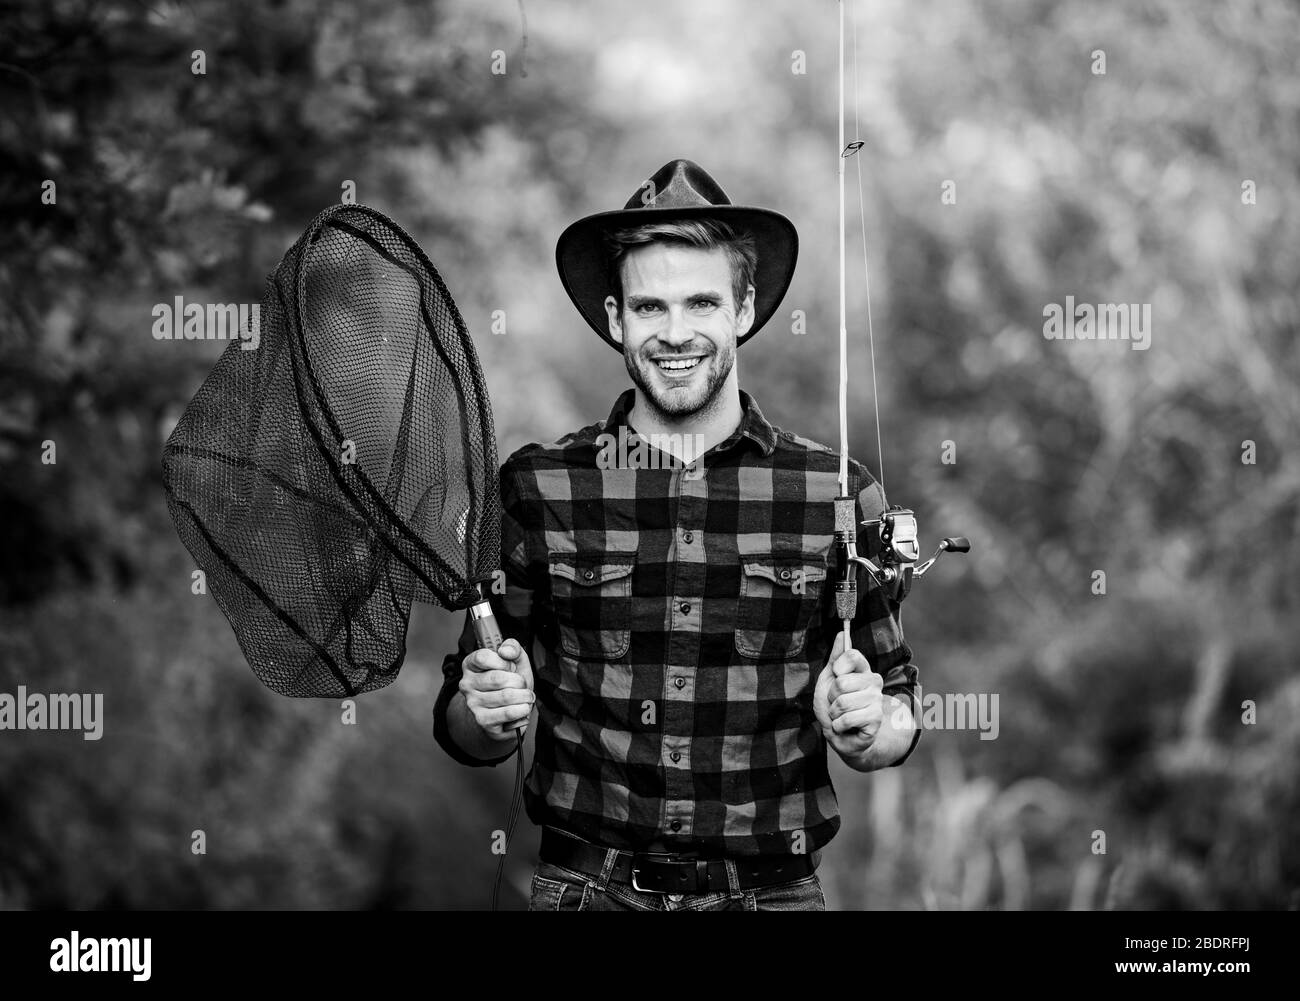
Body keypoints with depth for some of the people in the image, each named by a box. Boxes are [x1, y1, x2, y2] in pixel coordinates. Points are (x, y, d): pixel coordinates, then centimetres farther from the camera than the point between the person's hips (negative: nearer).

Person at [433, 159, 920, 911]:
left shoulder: (836, 494, -3)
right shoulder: (538, 488, -2)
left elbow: (899, 719, 3)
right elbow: (465, 733, 2)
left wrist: (867, 730, -18)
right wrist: (488, 716, -19)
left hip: (773, 891, 0)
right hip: (587, 890, 0)